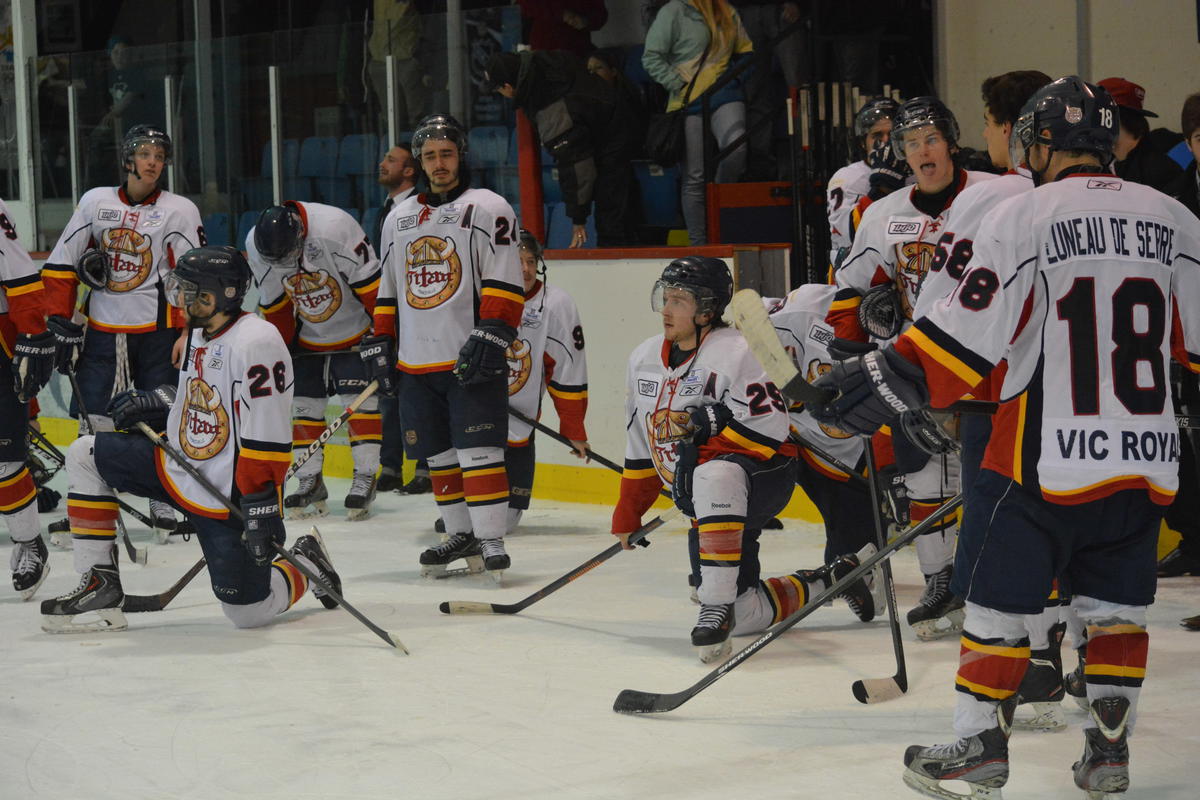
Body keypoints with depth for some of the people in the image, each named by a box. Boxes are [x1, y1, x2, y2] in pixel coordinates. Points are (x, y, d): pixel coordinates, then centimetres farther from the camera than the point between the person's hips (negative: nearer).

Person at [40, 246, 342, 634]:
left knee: (249, 611, -8)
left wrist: (262, 508, -29)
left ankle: (305, 565, 26)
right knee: (84, 456, 5)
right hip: (178, 466, 9)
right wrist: (154, 402, 8)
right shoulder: (201, 332, 7)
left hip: (229, 496, -9)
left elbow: (266, 436, -27)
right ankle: (100, 585, 7)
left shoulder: (254, 341, -24)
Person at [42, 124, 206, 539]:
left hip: (157, 331, -2)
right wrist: (60, 322, 2)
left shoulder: (179, 210, -3)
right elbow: (61, 264, 7)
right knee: (92, 419, -1)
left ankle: (166, 500, 15)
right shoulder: (95, 202, 3)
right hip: (102, 330, 2)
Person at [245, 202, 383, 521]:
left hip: (355, 329, -5)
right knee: (303, 404, 1)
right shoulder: (255, 246, -14)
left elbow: (369, 282, -25)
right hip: (309, 337, 5)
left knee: (359, 399, -10)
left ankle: (365, 479, -5)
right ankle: (310, 482, 9)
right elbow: (273, 305, 1)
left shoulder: (333, 228, -32)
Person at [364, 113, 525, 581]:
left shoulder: (487, 209, -2)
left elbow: (505, 283, -9)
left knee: (479, 451, -11)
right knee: (439, 454, 9)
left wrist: (491, 336, -19)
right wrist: (380, 345, 16)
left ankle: (491, 543, -10)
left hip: (470, 360, -6)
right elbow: (387, 290, 23)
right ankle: (461, 535, 20)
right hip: (416, 362, 6)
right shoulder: (399, 218, 18)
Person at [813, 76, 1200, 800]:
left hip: (1048, 456, -4)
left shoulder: (1026, 215, -7)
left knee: (1002, 597, 7)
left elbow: (971, 332, -12)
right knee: (1116, 603, 16)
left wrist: (887, 379, -4)